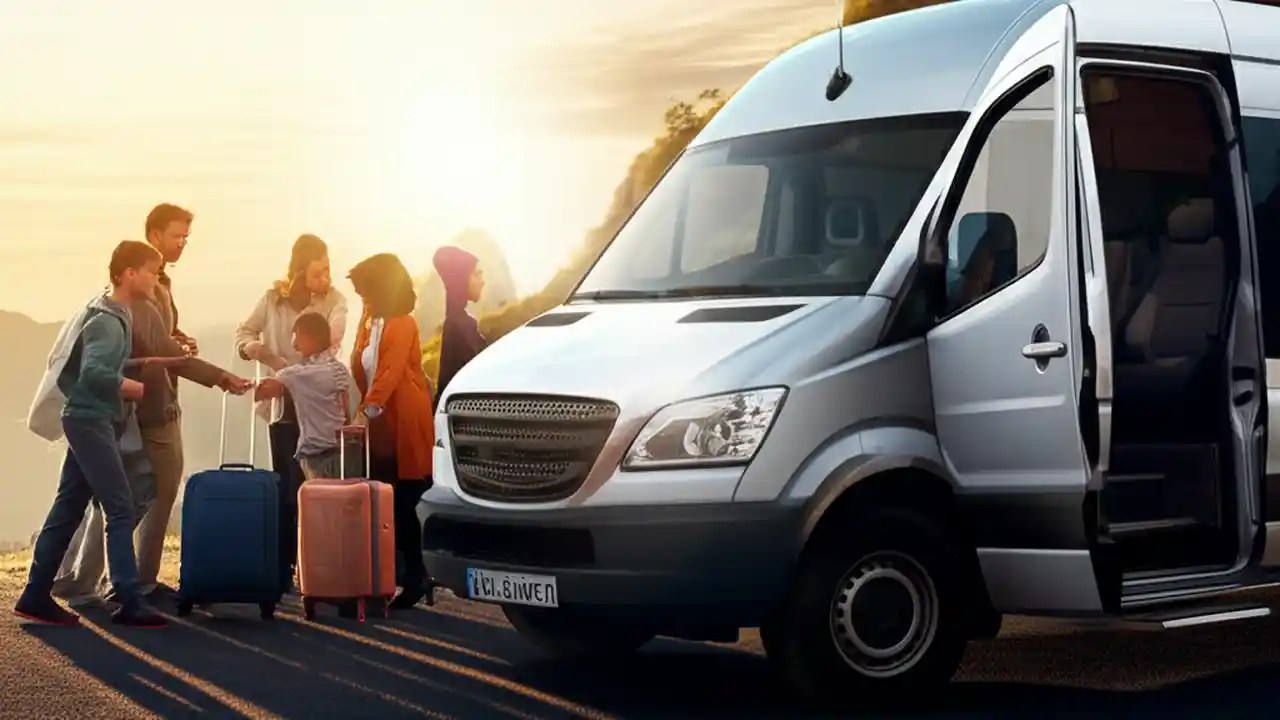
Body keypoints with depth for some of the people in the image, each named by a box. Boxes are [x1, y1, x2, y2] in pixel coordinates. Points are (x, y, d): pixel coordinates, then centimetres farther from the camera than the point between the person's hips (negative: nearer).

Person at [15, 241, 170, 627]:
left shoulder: (116, 316, 13)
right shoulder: (107, 322, -17)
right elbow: (94, 373, -29)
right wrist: (135, 388, -17)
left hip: (90, 421, 10)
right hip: (92, 422, -10)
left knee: (67, 510, 10)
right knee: (120, 509, -10)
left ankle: (35, 596, 14)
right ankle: (129, 602, -9)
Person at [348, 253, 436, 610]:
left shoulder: (402, 325, -10)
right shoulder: (369, 320, 14)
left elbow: (390, 373, -21)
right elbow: (360, 368, 12)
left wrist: (366, 411, -29)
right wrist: (363, 411, 2)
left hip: (405, 422, -7)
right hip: (379, 421, 7)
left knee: (408, 501, -6)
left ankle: (416, 576, -1)